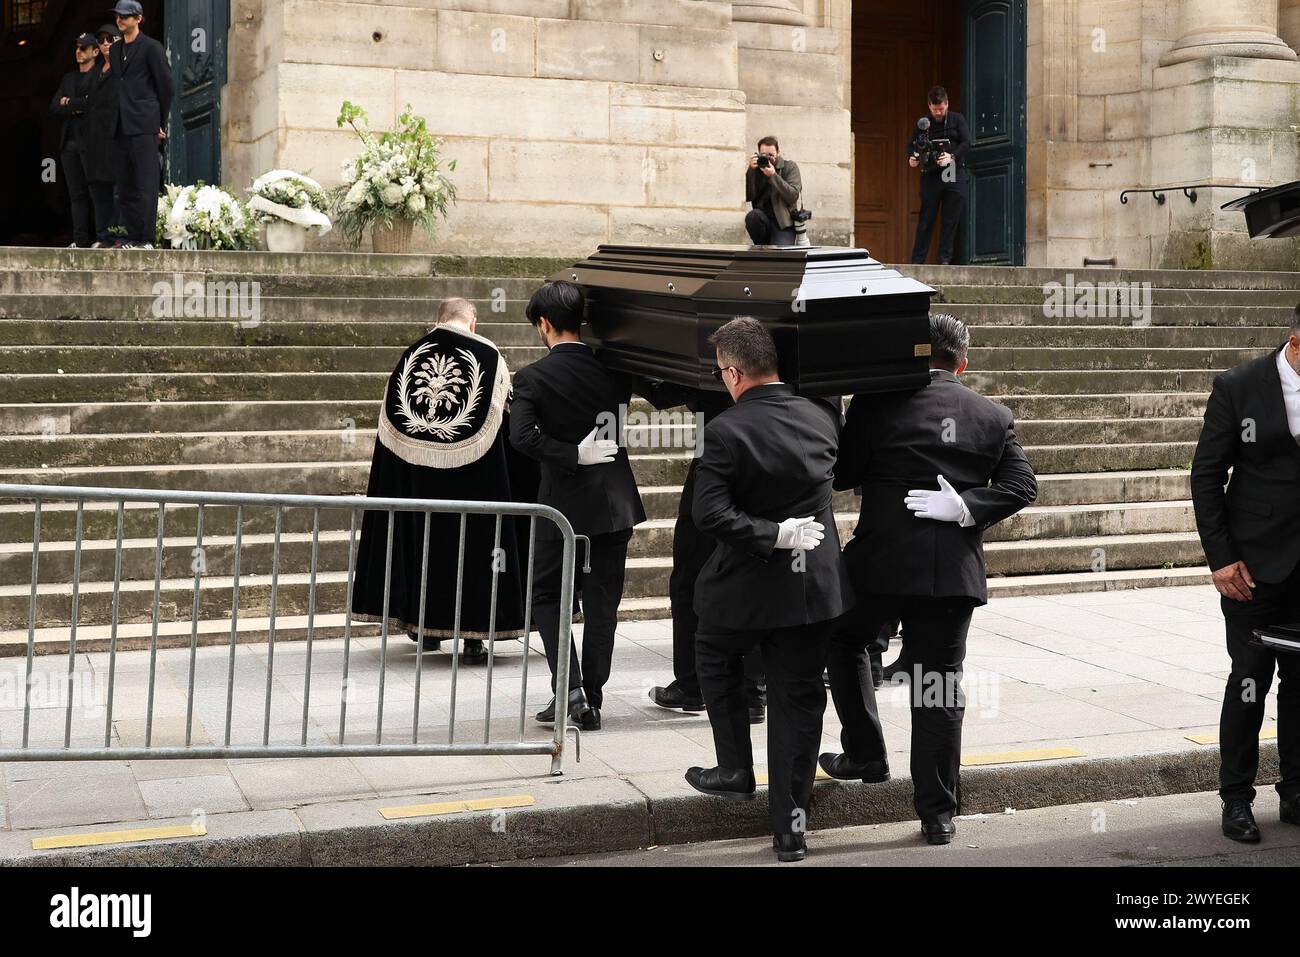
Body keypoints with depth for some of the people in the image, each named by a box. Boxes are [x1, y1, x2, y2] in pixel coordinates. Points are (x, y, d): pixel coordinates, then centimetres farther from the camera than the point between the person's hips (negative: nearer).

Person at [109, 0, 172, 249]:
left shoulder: (151, 48, -2)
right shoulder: (115, 49, 19)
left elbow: (165, 86, -1)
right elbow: (116, 86, 21)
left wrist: (161, 123, 0)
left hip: (144, 126, -7)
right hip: (121, 128, 7)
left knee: (146, 185, -9)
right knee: (125, 188, 6)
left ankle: (147, 239, -9)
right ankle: (133, 236, 10)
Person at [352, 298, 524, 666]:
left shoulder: (410, 355, 6)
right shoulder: (489, 356, -3)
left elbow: (390, 422, 7)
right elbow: (502, 417, -2)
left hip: (417, 474, 3)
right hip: (473, 477, -3)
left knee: (424, 542, 14)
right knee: (473, 543, 2)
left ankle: (426, 628, 21)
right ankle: (474, 634, -1)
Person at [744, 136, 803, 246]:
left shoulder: (790, 167, 3)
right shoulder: (755, 168, 8)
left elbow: (793, 196, -12)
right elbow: (748, 197, -5)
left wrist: (773, 175, -19)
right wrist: (751, 171, -15)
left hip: (784, 222, -2)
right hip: (762, 219, 2)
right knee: (752, 216, -33)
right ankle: (762, 247, -8)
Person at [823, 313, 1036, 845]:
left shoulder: (877, 404, -4)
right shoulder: (994, 417, 6)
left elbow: (842, 475, 0)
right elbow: (1022, 485, -1)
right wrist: (966, 507, -8)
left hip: (882, 562, -2)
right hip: (955, 573, 3)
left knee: (844, 643, 25)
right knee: (940, 682, 8)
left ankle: (866, 755, 22)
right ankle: (937, 811, 12)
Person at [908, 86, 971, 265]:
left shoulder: (957, 119, 8)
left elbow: (966, 143, -1)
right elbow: (912, 144, 12)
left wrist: (952, 156, -19)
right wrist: (911, 158, -11)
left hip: (954, 176, 0)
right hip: (930, 175, 0)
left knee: (951, 220, -1)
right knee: (926, 218, -1)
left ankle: (945, 259, 4)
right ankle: (917, 260, 1)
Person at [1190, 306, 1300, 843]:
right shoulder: (1238, 388, -6)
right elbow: (1206, 476, -3)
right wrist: (1221, 558, -8)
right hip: (1256, 561, -3)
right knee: (1250, 679, 1)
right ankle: (1236, 799, 11)